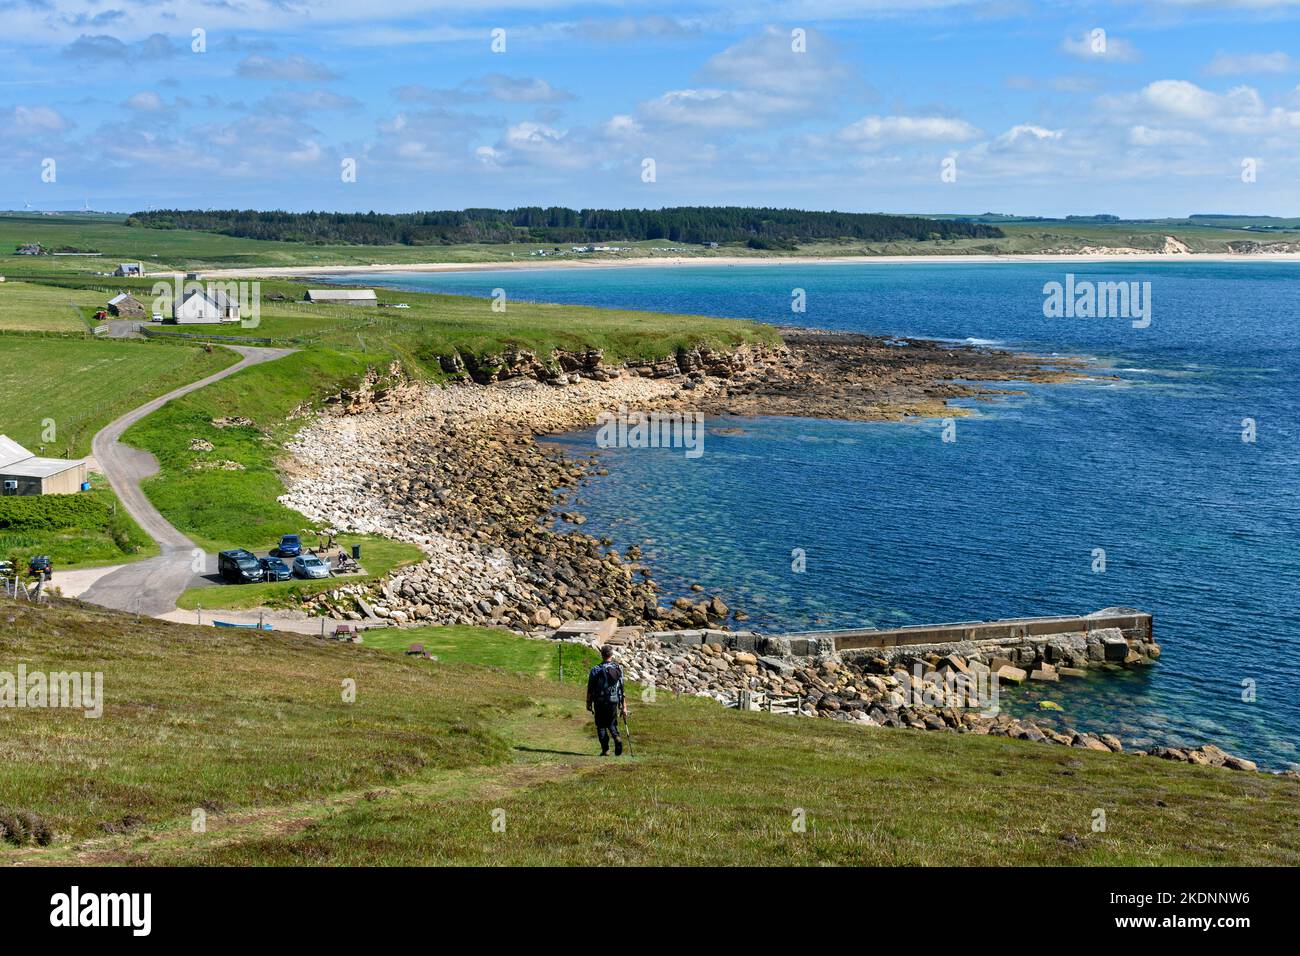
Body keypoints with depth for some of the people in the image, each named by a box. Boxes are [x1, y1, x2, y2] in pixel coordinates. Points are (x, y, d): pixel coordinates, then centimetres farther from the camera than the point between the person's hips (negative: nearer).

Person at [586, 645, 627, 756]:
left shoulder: (595, 670, -7)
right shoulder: (618, 669, 0)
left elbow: (590, 689, -4)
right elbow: (622, 689, 0)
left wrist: (589, 703, 7)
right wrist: (624, 707, 4)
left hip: (600, 702, -2)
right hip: (613, 702, 2)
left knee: (601, 726, 9)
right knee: (612, 724, 17)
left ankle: (605, 750, 3)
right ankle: (617, 738, -12)